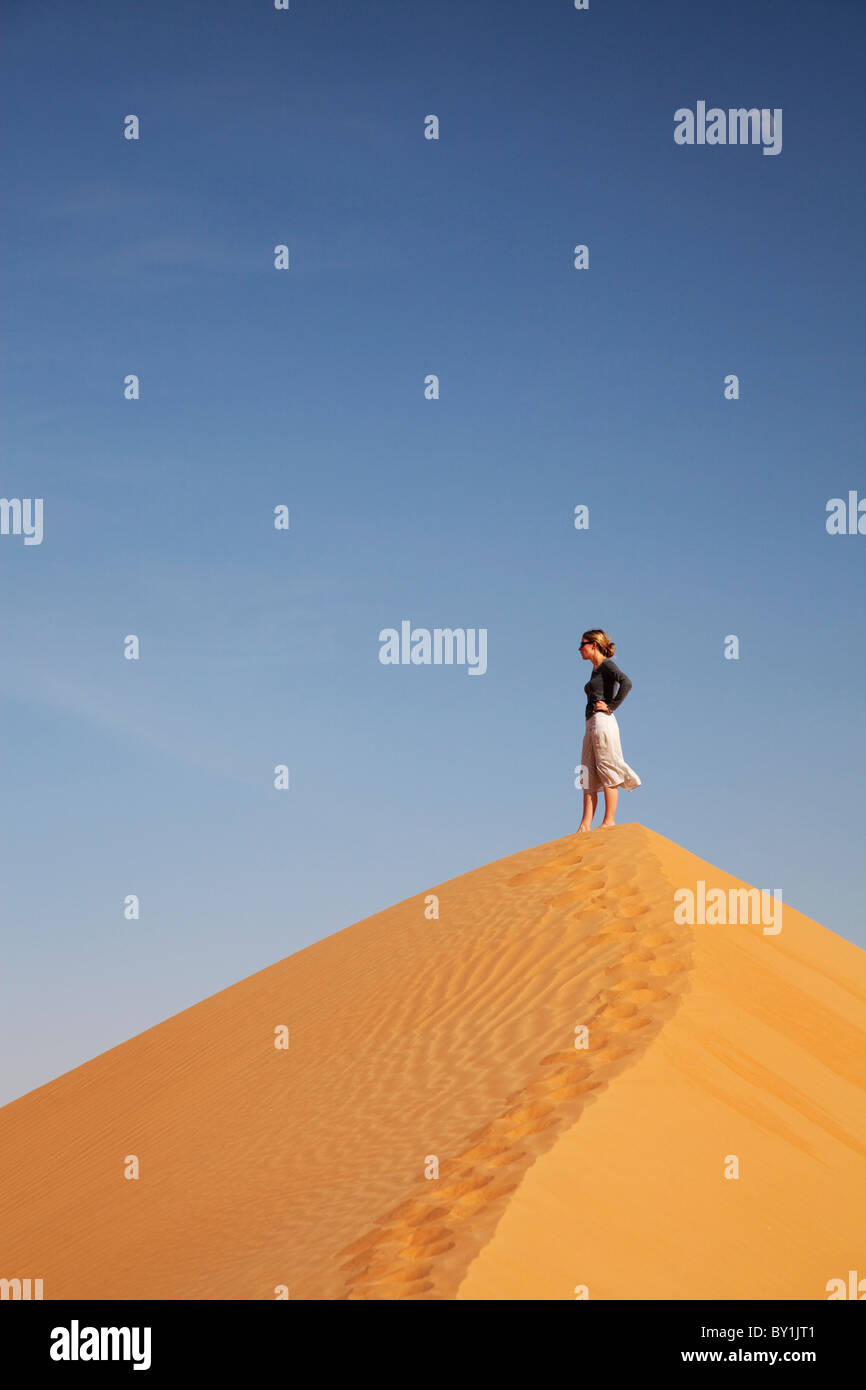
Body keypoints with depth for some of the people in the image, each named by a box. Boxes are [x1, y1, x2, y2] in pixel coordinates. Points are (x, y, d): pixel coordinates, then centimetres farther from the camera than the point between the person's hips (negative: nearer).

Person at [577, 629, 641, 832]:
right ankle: (585, 825, -4)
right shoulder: (596, 670, 22)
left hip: (602, 721, -9)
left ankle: (609, 821, -9)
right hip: (592, 725, 9)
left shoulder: (606, 665, -4)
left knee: (608, 772, -8)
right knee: (589, 777, 1)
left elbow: (626, 683, -20)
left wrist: (610, 706, -15)